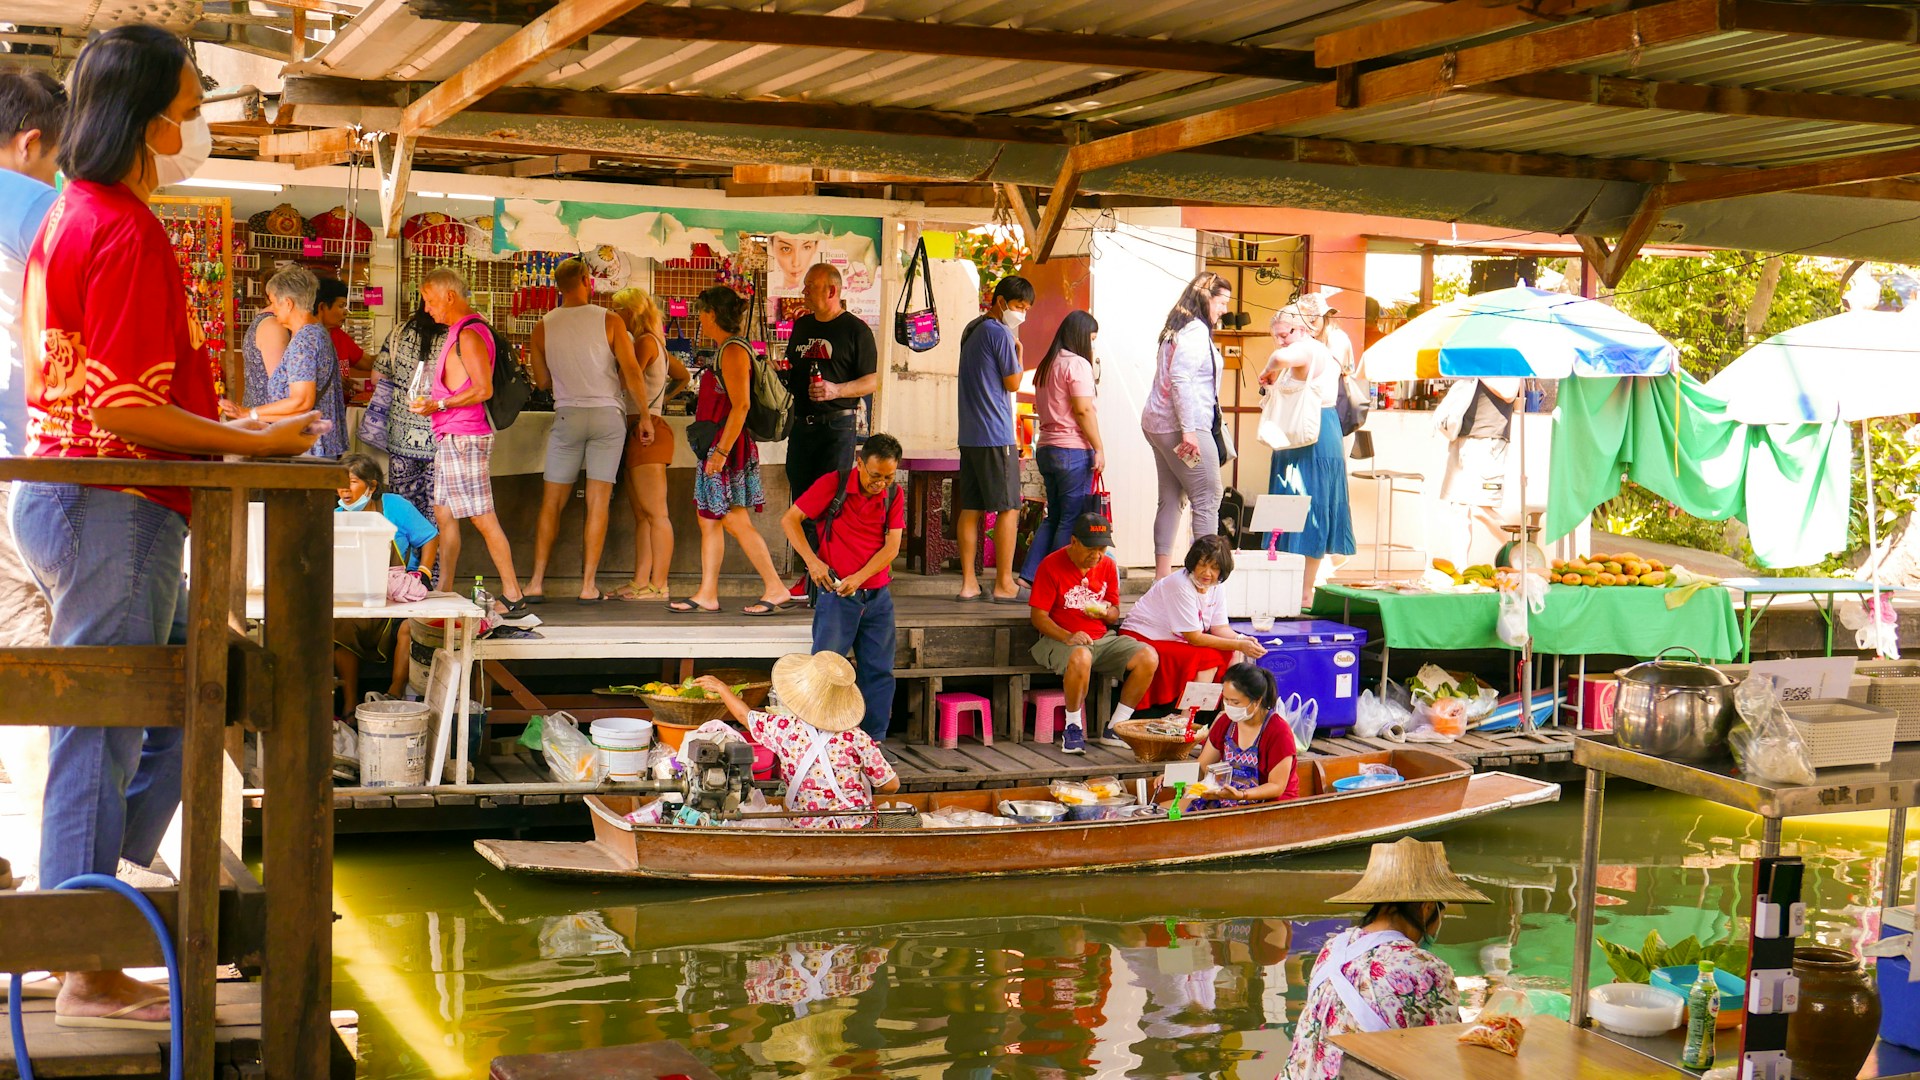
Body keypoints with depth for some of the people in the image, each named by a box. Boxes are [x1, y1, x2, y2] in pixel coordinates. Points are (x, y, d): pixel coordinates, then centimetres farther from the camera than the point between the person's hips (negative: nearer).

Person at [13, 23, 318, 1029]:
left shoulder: (72, 217, 14)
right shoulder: (125, 230, -17)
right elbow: (122, 408, -21)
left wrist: (231, 425, 18)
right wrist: (256, 444, -13)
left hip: (68, 498, 10)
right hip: (113, 511, -10)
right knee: (103, 729, -2)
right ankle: (91, 976, 7)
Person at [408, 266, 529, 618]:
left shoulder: (469, 334, -14)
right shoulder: (461, 331, 18)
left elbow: (483, 389, -21)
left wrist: (440, 404, -21)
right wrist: (433, 402, 17)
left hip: (464, 439, -11)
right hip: (451, 437, 11)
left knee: (483, 519, -9)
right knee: (444, 515, 11)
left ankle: (513, 597, -7)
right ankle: (444, 591, 16)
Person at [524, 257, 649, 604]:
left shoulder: (543, 328, 1)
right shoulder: (609, 321, -5)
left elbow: (542, 382, 10)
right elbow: (631, 373, -8)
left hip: (567, 416, 1)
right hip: (608, 413, -1)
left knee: (552, 501, 7)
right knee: (598, 501, 1)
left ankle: (536, 583, 5)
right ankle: (589, 585, 0)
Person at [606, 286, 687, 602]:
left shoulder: (645, 342, -9)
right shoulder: (654, 344, 19)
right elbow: (683, 376, 31)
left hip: (646, 430, -10)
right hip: (640, 431, 10)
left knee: (655, 513, -10)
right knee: (641, 514, 8)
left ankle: (658, 585, -11)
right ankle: (641, 582, 8)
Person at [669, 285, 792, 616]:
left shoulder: (733, 351, -14)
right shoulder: (725, 350, 17)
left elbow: (741, 406, -21)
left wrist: (722, 451, -24)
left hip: (727, 445, -10)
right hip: (716, 446, 10)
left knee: (736, 521, -8)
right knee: (708, 520, 10)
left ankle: (776, 590, -4)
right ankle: (707, 595, 13)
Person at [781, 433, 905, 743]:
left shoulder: (893, 495, 3)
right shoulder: (833, 484, -7)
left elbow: (892, 546, -3)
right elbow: (790, 520, -4)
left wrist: (859, 577, -17)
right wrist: (812, 561, -16)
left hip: (878, 595, 4)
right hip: (837, 593, -4)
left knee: (879, 671, 6)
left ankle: (874, 741, 13)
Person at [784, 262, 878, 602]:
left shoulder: (855, 329, -3)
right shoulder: (801, 326, 16)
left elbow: (872, 381, -6)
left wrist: (837, 390, -20)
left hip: (838, 425, -6)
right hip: (801, 422, 6)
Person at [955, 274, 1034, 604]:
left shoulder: (971, 330, 17)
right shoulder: (1000, 333, -11)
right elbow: (1013, 383, -6)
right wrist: (1018, 350, 4)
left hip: (969, 436, 9)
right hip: (996, 436, -9)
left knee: (970, 509, 7)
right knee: (1008, 509, -3)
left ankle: (968, 583, 8)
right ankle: (1004, 585, -3)